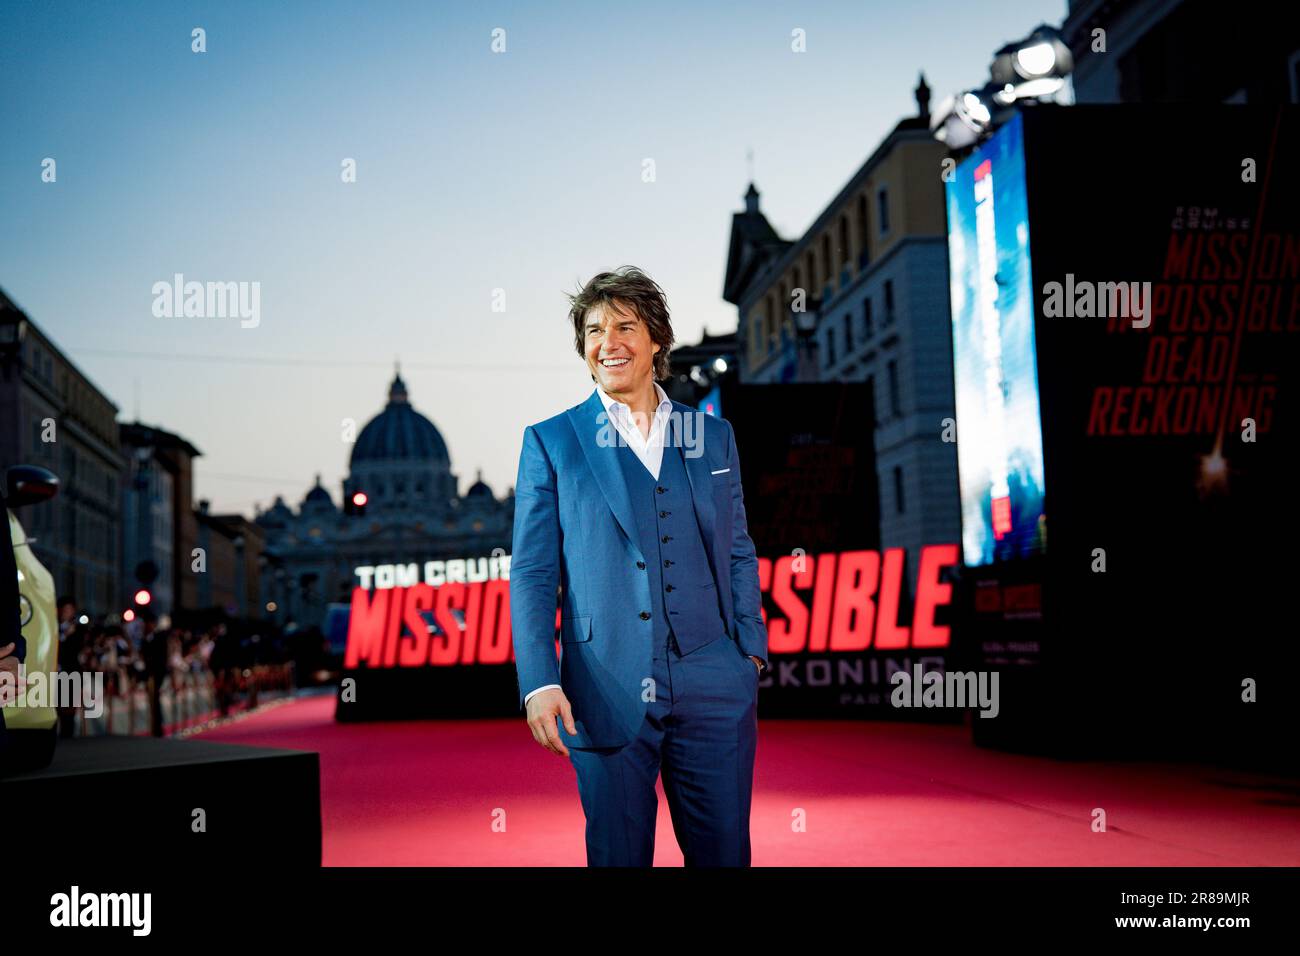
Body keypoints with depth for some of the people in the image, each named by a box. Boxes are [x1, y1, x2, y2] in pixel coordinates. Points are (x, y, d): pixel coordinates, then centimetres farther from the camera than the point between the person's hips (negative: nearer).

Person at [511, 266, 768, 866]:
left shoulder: (714, 435, 13)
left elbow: (738, 553, 16)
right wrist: (540, 682, -9)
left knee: (723, 852, 7)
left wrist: (750, 650, 5)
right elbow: (531, 573, 1)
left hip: (714, 687, 2)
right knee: (617, 854, 6)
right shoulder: (551, 442, 5)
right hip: (608, 694, -2)